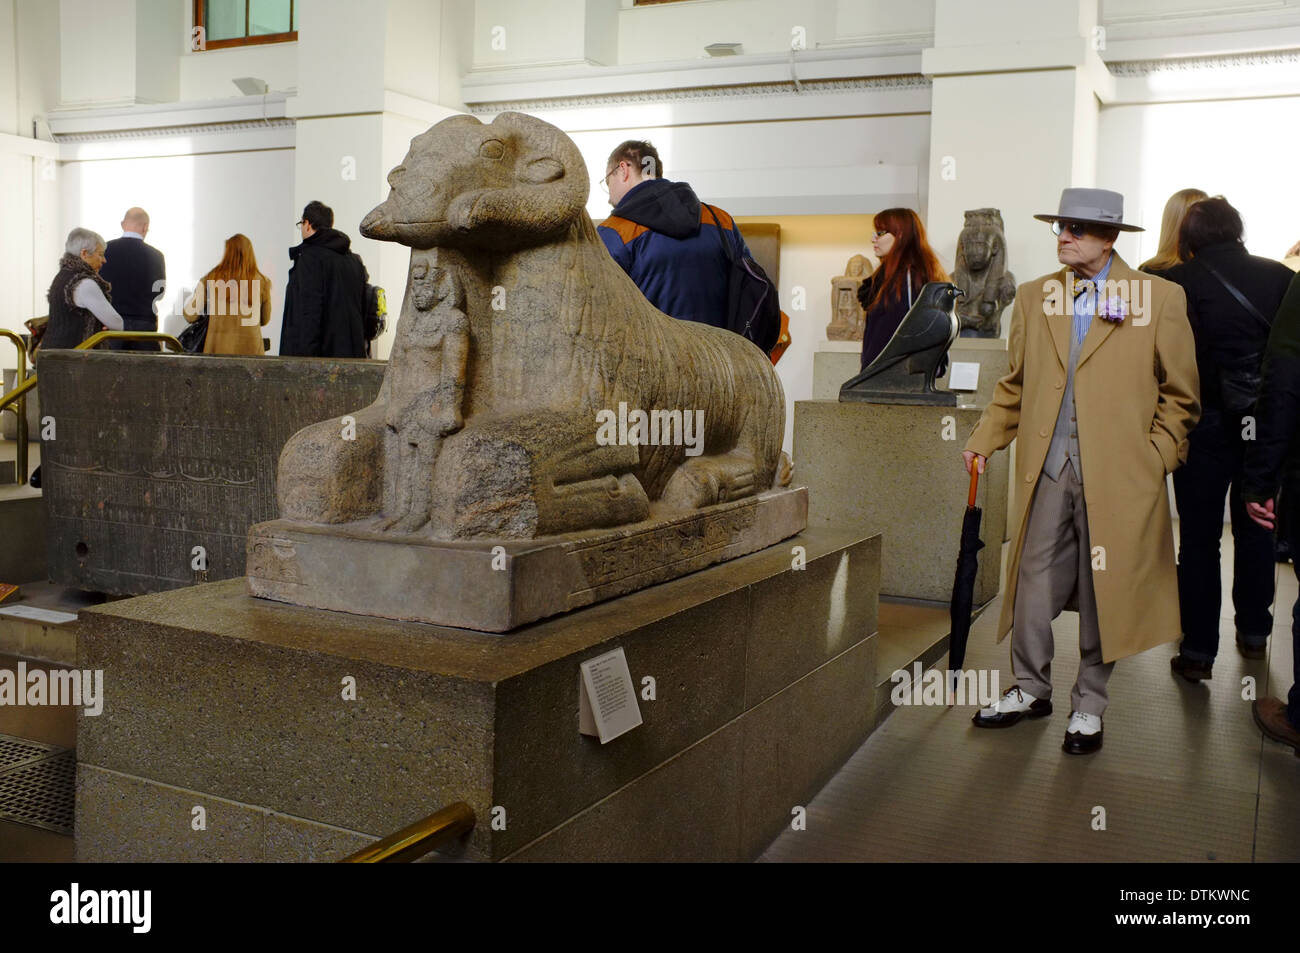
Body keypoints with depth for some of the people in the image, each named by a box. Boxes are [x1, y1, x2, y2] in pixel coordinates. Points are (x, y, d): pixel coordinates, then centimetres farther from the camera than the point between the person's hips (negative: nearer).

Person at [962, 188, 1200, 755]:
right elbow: (1015, 384, 15)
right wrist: (982, 441, 6)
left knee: (1102, 590, 6)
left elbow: (1179, 393, 4)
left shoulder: (1160, 298, 1)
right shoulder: (1033, 297, 11)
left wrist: (1154, 459, -4)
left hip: (1117, 472, -2)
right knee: (1034, 582, 7)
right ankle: (1031, 689, 26)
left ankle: (1088, 705, 22)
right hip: (1046, 468, 3)